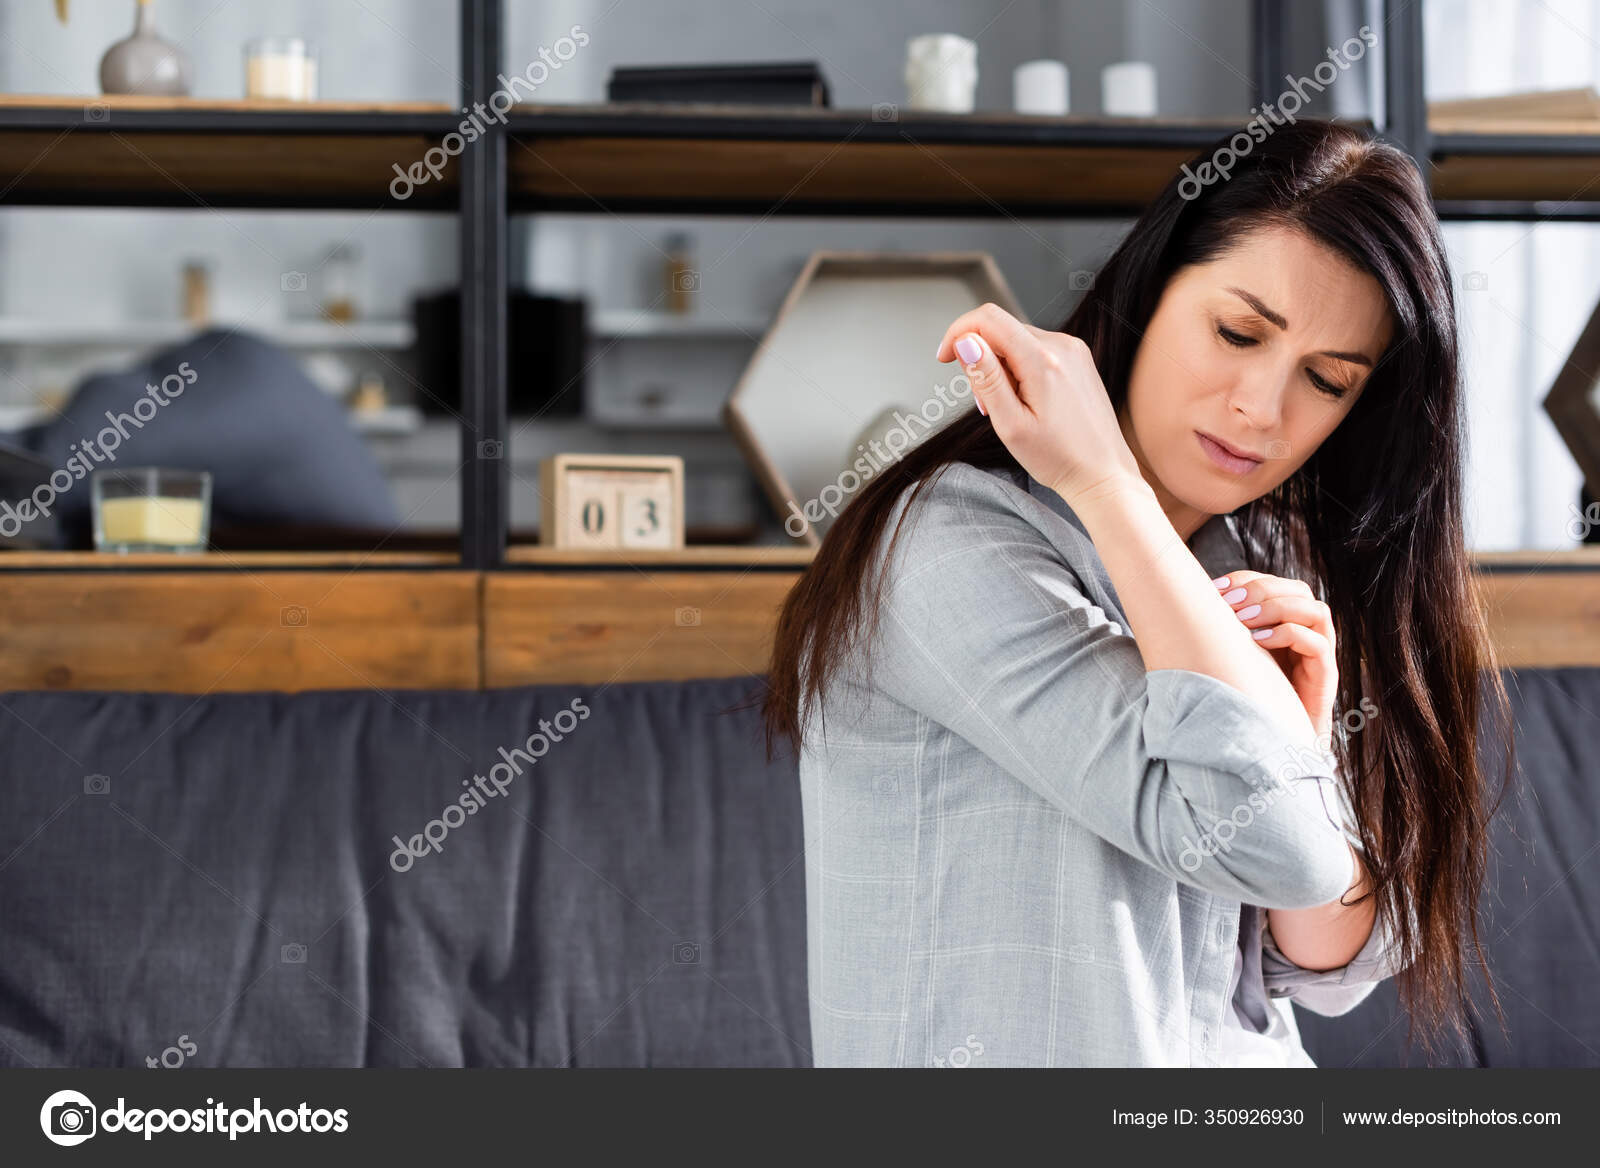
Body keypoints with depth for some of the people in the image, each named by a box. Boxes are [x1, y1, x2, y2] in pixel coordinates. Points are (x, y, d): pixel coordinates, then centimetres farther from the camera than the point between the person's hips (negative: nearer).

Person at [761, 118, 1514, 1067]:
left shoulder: (1251, 584, 9)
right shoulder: (952, 544, -13)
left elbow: (1335, 969, 7)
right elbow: (1266, 840, -22)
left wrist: (1303, 739, -9)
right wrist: (1104, 481, -19)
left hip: (1244, 1059, 6)